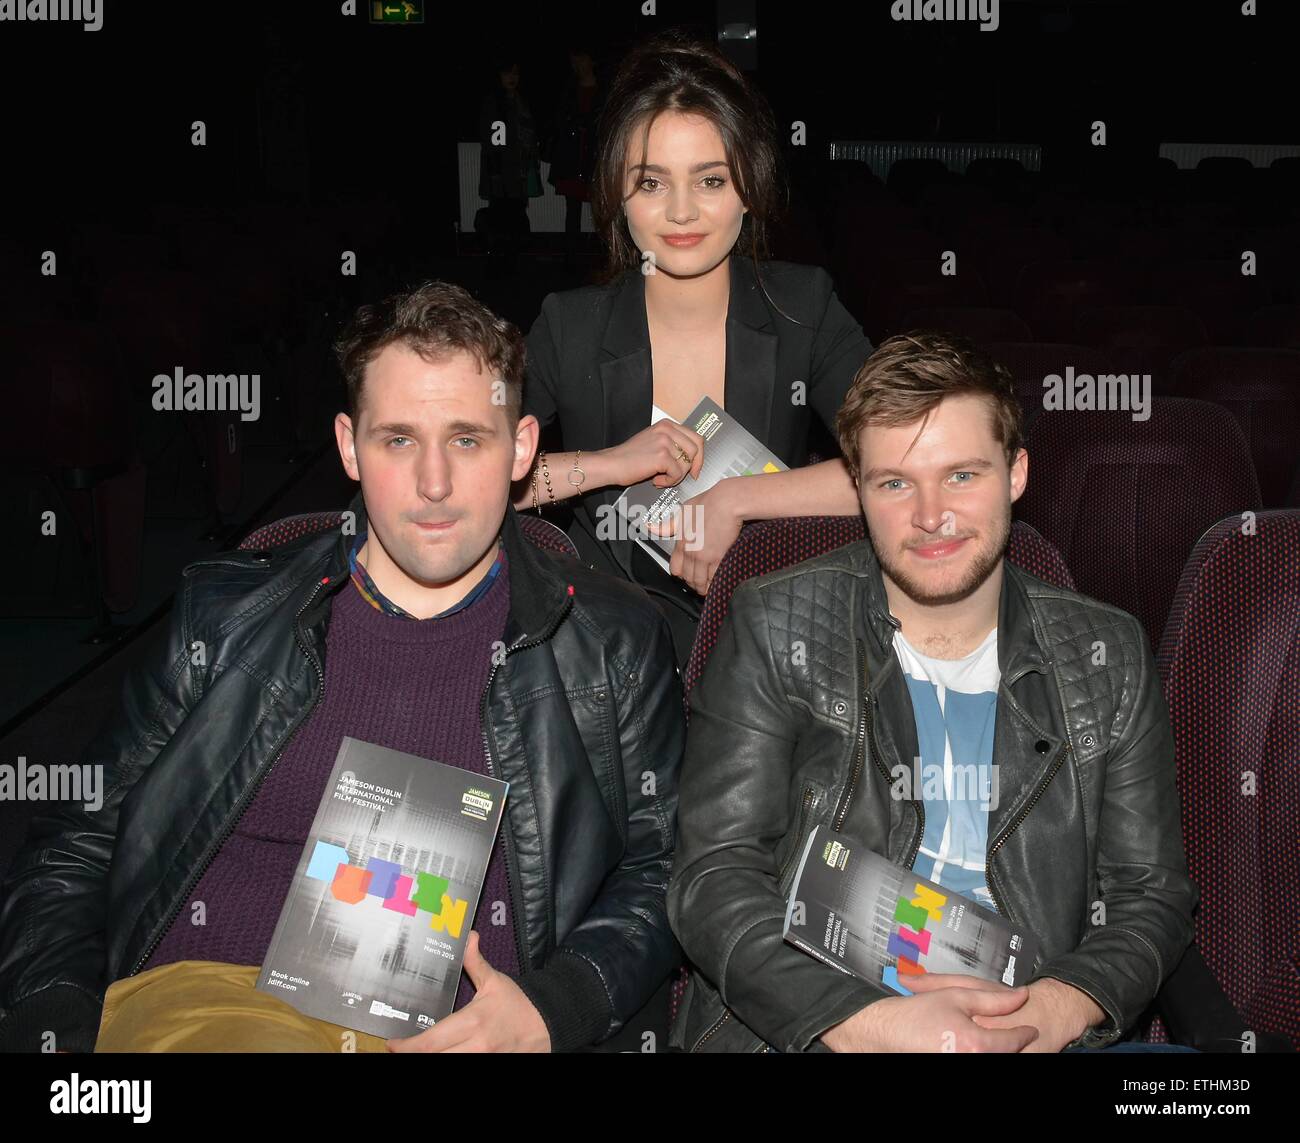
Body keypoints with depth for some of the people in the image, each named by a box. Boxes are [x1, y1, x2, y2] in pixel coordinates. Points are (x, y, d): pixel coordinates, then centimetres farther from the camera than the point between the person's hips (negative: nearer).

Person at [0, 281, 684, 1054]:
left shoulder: (614, 643, 11)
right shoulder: (226, 613, 14)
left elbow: (659, 872, 12)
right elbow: (78, 843, 17)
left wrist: (549, 1011, -6)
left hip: (459, 1030, 2)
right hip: (203, 1010, -1)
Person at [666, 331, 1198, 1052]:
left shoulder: (1108, 656, 10)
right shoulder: (774, 628, 2)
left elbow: (1152, 893, 11)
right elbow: (714, 876, -4)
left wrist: (1058, 1007, -11)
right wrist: (867, 1022, -20)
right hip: (797, 1033, -1)